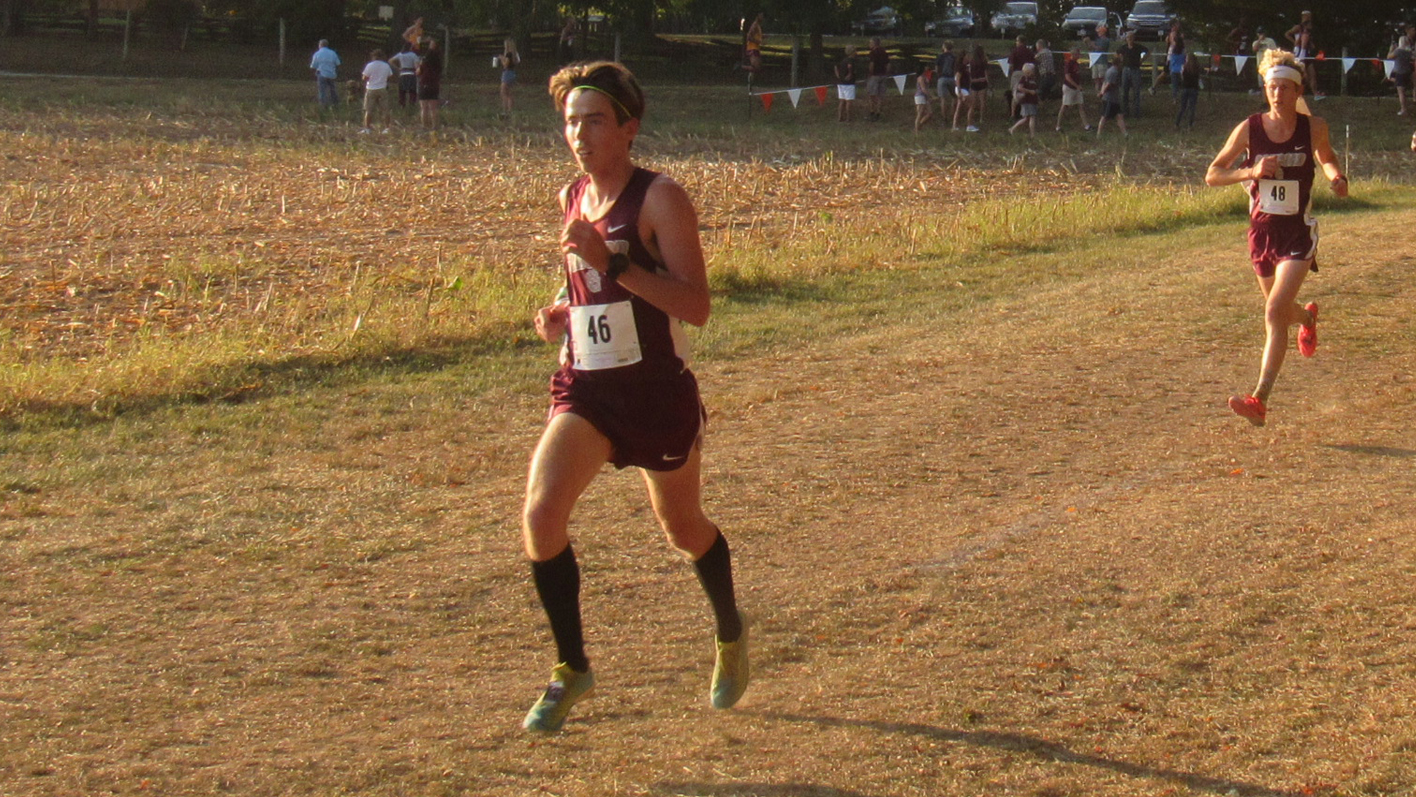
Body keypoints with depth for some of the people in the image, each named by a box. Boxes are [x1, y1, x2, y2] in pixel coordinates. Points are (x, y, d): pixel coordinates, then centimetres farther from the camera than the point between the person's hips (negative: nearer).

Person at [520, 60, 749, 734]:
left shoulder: (659, 199, -14)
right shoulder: (573, 198, 6)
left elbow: (696, 306, -22)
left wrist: (612, 263, -30)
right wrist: (560, 314, 3)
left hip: (657, 391, -5)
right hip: (583, 389, 5)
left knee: (683, 527, 15)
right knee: (540, 515, -16)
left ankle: (731, 637, 45)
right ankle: (572, 669, -1)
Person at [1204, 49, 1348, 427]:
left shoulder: (1314, 128, -6)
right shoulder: (1249, 129, -7)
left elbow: (1327, 158, 16)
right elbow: (1212, 175, -2)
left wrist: (1335, 176, -6)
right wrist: (1251, 172, -18)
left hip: (1299, 233, -3)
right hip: (1262, 230, 3)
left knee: (1275, 311, -17)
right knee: (1280, 310, 21)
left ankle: (1260, 399, -18)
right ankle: (1307, 317, 60)